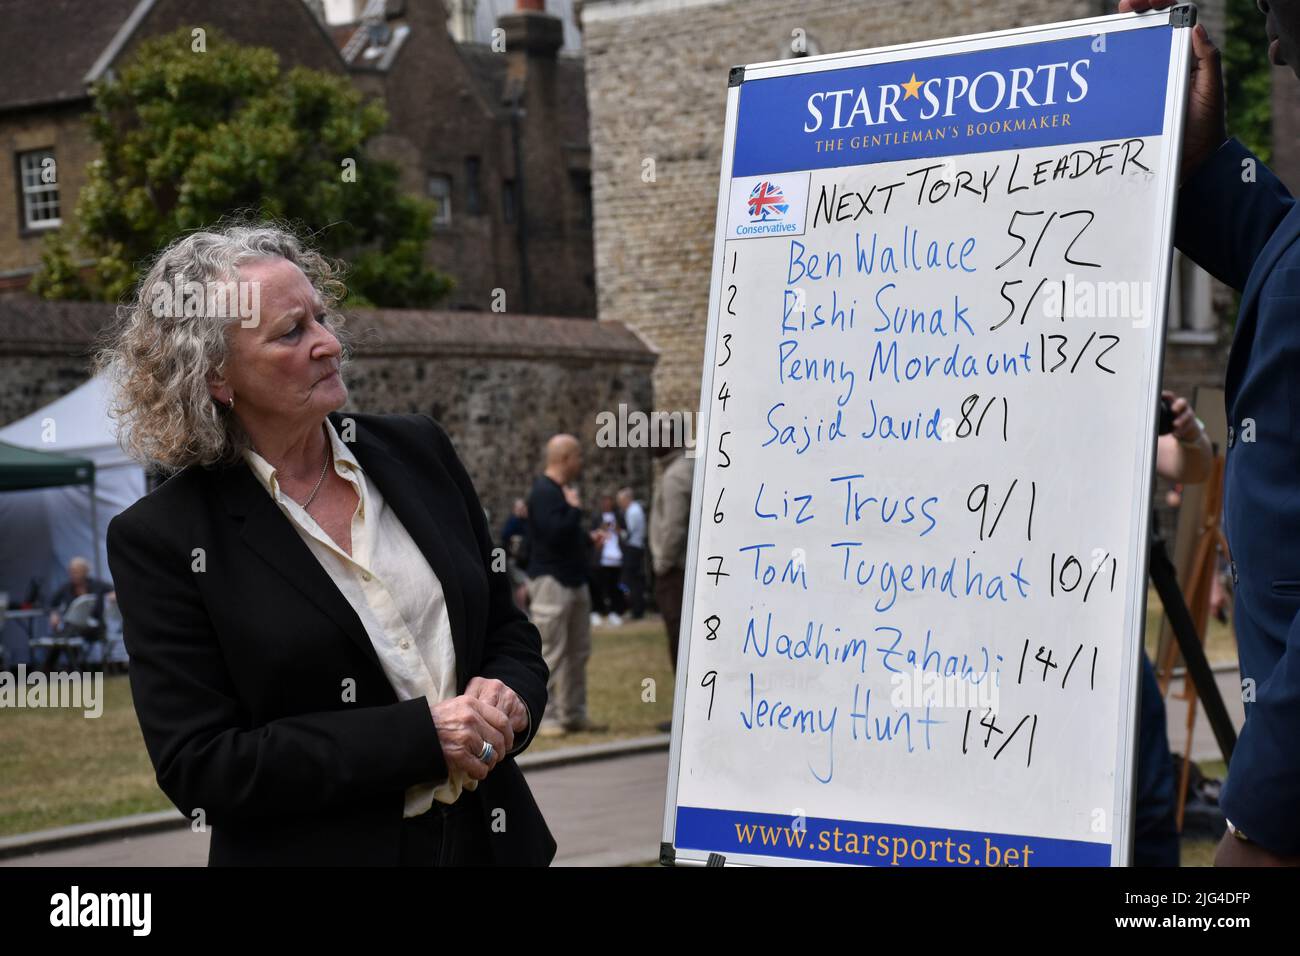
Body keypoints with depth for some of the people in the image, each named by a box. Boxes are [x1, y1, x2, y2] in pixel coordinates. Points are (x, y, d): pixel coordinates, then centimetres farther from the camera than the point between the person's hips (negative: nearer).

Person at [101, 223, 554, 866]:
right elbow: (196, 768, -16)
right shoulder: (159, 539, -12)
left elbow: (507, 628, 10)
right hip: (316, 850, -4)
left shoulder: (416, 449, 1)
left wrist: (509, 696, -13)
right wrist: (423, 735, -22)